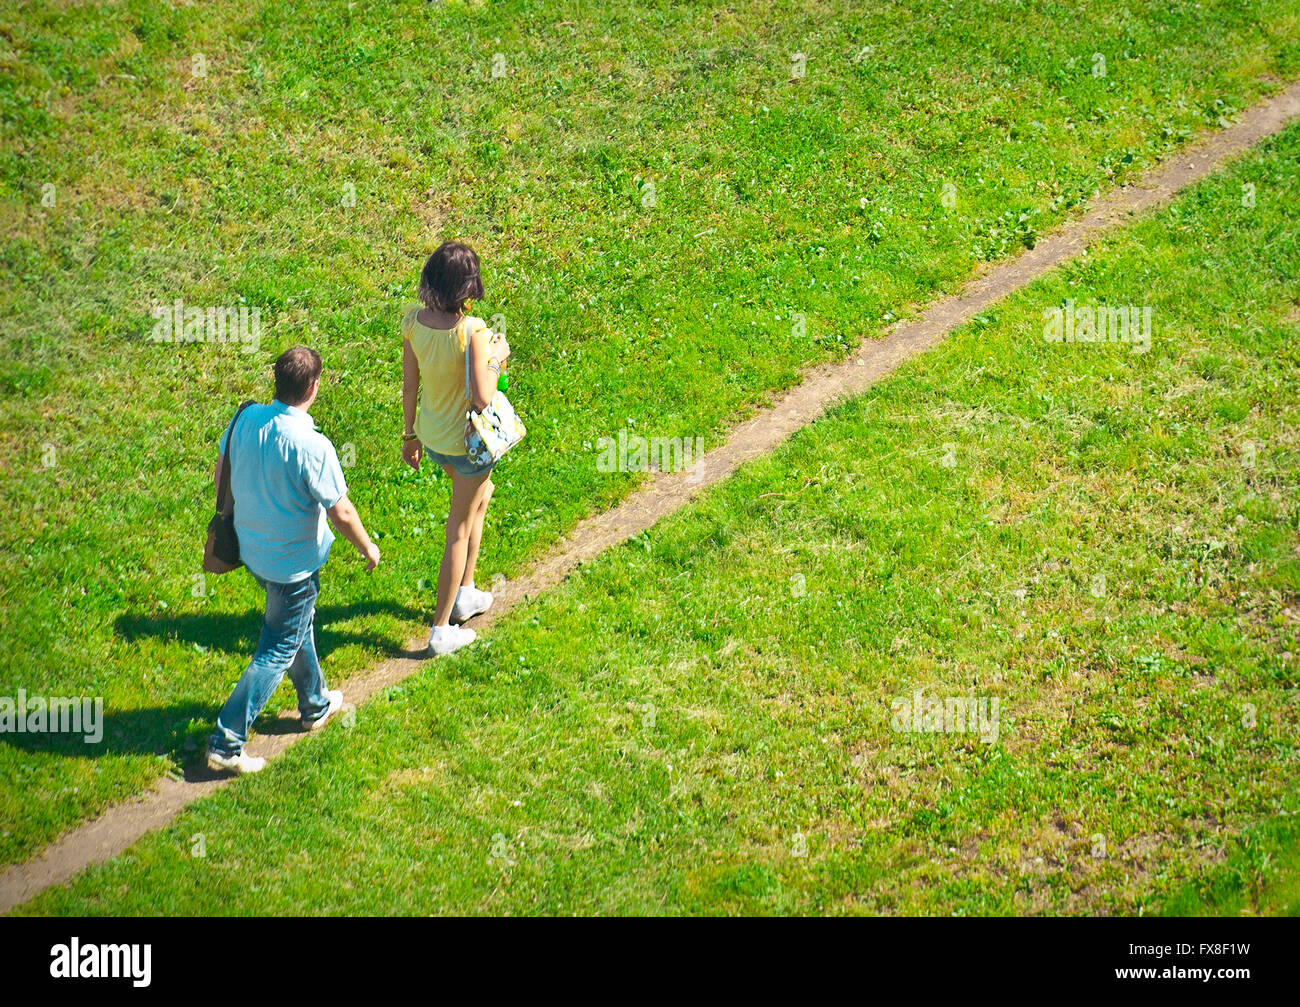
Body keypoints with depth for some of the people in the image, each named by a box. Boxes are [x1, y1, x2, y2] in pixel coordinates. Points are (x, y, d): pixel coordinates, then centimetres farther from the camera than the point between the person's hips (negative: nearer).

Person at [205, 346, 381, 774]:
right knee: (278, 651, 7)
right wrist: (368, 548, -3)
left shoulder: (246, 419, -10)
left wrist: (233, 516, 24)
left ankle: (316, 706, 48)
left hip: (253, 550, 7)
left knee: (298, 624, 28)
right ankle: (226, 743, 8)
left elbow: (220, 473, 6)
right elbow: (341, 514, -21)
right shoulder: (312, 447, -30)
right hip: (293, 563, -7)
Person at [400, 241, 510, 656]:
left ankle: (464, 593, 40)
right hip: (467, 442, -6)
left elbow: (409, 387, 0)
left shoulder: (413, 322, -9)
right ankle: (441, 630, 20)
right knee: (460, 531, 10)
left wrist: (411, 435, 13)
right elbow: (482, 398, -27)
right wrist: (496, 358, -11)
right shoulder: (472, 331, -27)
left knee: (481, 495, 32)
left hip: (431, 435, 7)